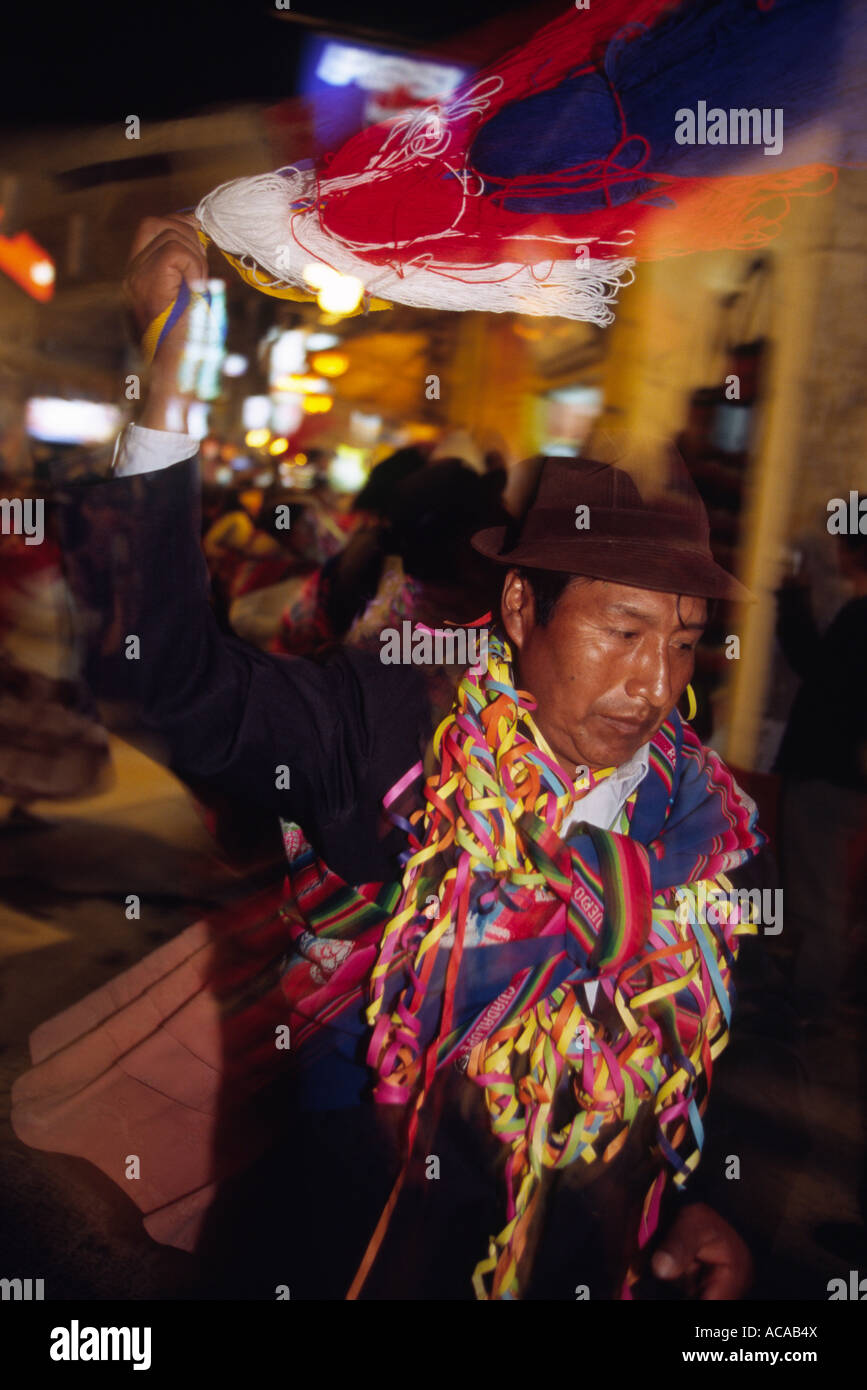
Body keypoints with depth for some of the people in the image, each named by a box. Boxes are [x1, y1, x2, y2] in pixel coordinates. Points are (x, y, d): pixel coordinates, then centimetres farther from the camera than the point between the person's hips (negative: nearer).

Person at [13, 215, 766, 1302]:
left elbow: (686, 1033, 6)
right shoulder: (398, 726, -19)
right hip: (353, 1215, -3)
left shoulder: (696, 814, -7)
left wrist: (688, 1206, -2)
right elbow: (175, 676, -32)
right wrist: (166, 385, -37)